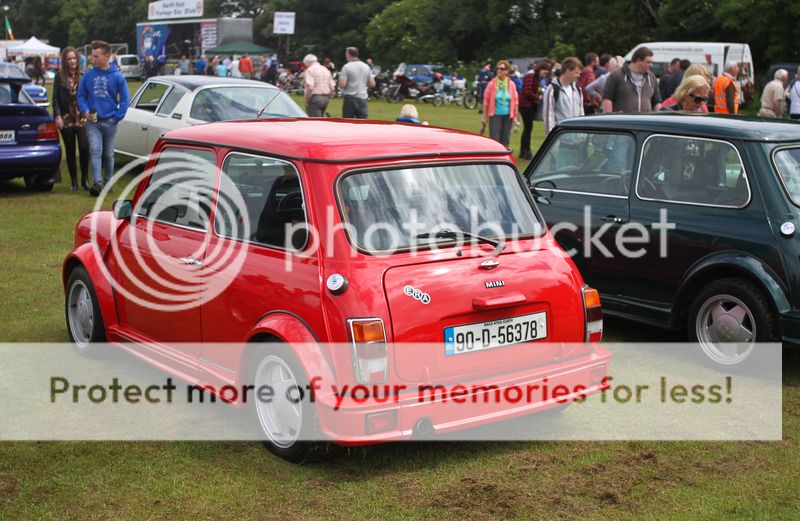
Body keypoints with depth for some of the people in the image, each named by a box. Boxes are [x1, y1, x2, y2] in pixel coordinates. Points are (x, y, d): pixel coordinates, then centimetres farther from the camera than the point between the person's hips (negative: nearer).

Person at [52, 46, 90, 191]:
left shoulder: (83, 76, 6)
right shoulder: (59, 77, 5)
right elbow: (55, 99, 3)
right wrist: (57, 116, -7)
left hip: (82, 118, -1)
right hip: (66, 119, 1)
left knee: (84, 148, -13)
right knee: (70, 151, 7)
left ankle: (85, 179, 2)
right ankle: (74, 181, 16)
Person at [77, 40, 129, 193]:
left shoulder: (117, 77, -3)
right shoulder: (88, 76, 1)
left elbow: (124, 99, 0)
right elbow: (81, 95, 8)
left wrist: (117, 117, -7)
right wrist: (85, 110, -8)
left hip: (110, 122, 0)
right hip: (93, 122, 0)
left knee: (108, 154, 11)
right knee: (95, 151, -11)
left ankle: (108, 181, 24)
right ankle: (97, 182, -14)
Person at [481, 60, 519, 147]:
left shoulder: (511, 85, 3)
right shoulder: (492, 84, -4)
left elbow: (515, 101, 8)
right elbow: (486, 100, 0)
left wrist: (515, 116, 6)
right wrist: (485, 117, 0)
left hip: (507, 116, 2)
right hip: (495, 115, -2)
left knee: (505, 140, 8)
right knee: (494, 140, -6)